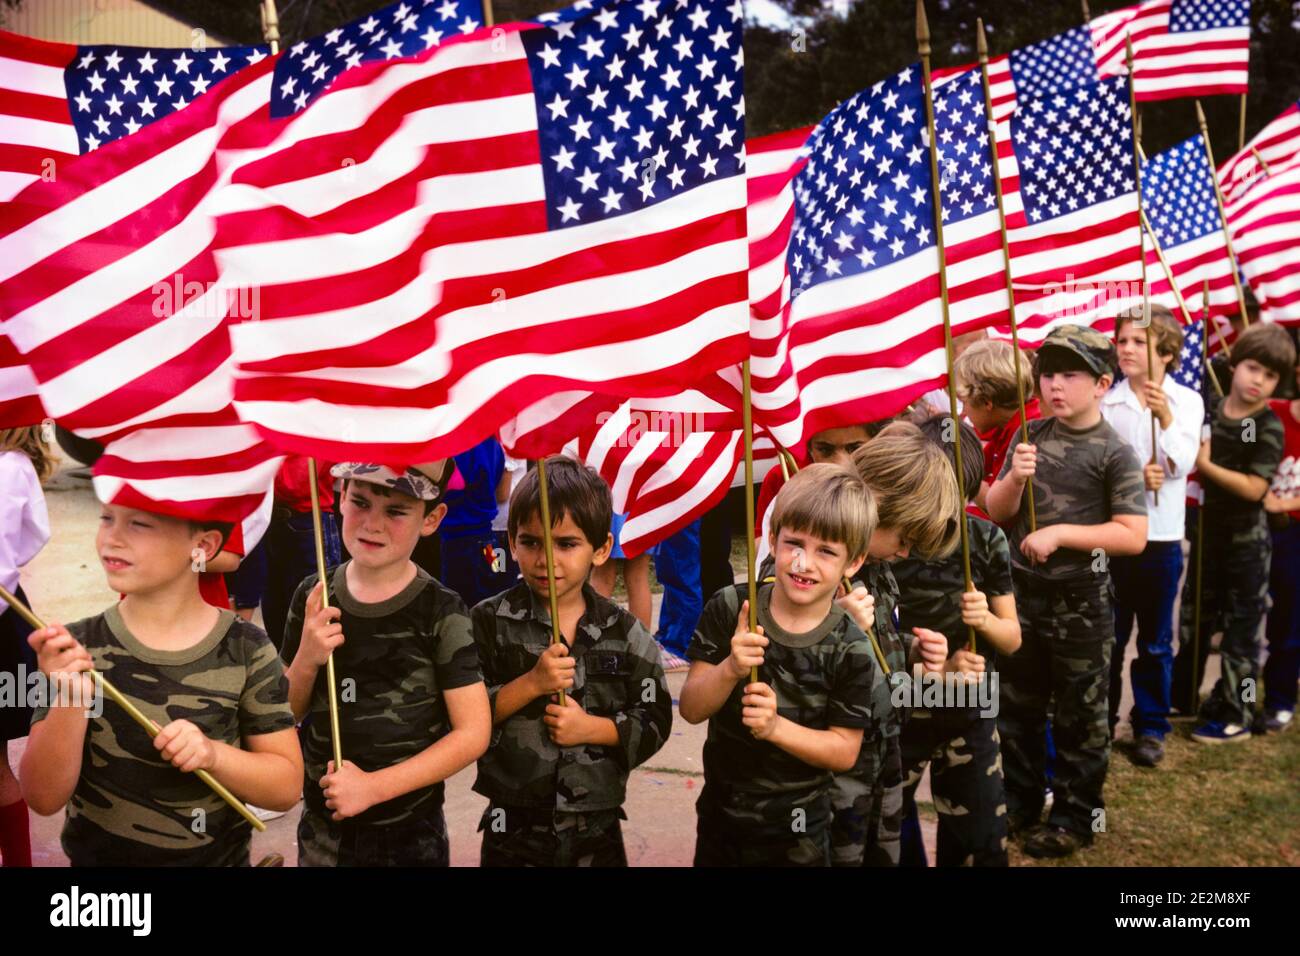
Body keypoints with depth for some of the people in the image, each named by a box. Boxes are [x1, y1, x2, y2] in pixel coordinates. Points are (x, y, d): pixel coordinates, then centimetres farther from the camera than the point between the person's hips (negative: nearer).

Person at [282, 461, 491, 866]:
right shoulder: (313, 595, -5)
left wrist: (373, 786, -19)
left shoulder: (442, 611, -15)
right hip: (321, 825, 3)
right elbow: (285, 715, 2)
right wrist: (307, 659, -17)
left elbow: (473, 733, -14)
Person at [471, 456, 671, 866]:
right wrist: (530, 684, -22)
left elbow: (655, 721, -1)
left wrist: (592, 728, -16)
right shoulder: (490, 621, -7)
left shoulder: (625, 632, -2)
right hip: (514, 830, -1)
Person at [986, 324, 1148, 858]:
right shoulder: (1030, 436, 1)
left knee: (1079, 715, 10)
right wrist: (1014, 479, -18)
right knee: (1016, 707, 16)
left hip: (1080, 601, -4)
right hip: (1021, 591, 5)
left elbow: (1133, 536, -16)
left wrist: (1060, 533, -22)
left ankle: (1076, 818, 26)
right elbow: (995, 514, 2)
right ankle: (1019, 804, 33)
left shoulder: (1115, 452, -11)